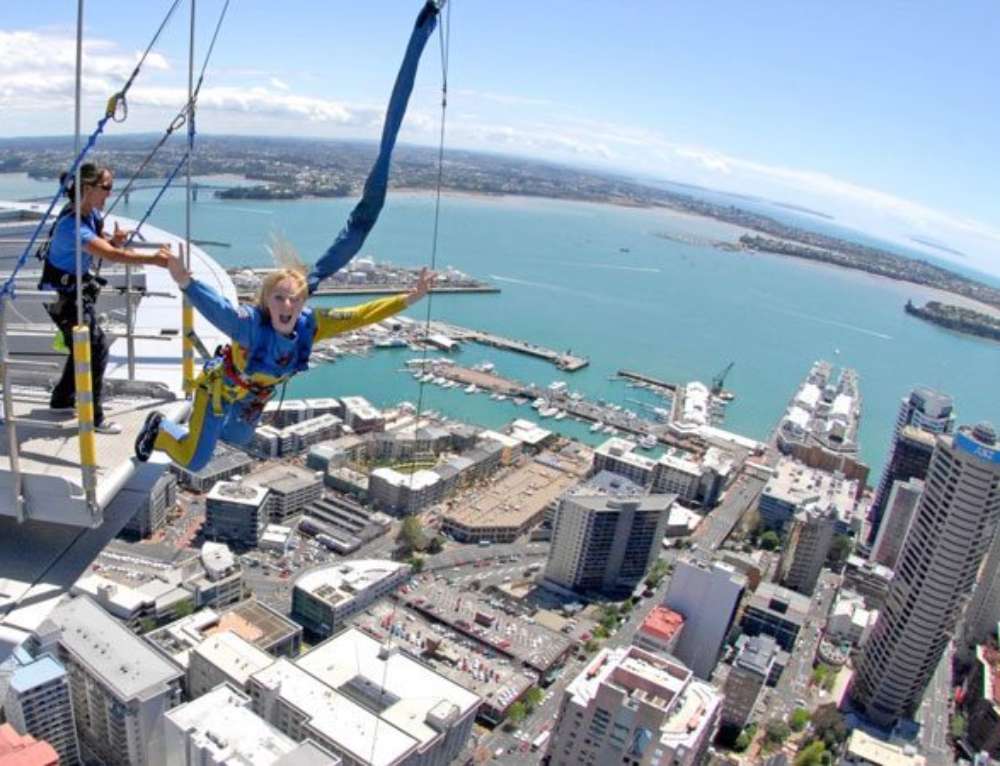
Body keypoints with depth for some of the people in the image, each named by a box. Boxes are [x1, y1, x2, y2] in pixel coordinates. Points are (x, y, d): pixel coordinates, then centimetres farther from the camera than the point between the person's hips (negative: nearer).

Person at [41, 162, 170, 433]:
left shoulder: (92, 213, -1)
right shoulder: (73, 224, -30)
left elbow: (104, 246, 6)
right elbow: (109, 255, -41)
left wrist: (115, 241, -18)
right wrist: (153, 259, -49)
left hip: (78, 289, 9)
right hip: (62, 294, -9)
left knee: (85, 345, 19)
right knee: (96, 348, -10)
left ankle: (63, 399, 38)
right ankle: (93, 417, -1)